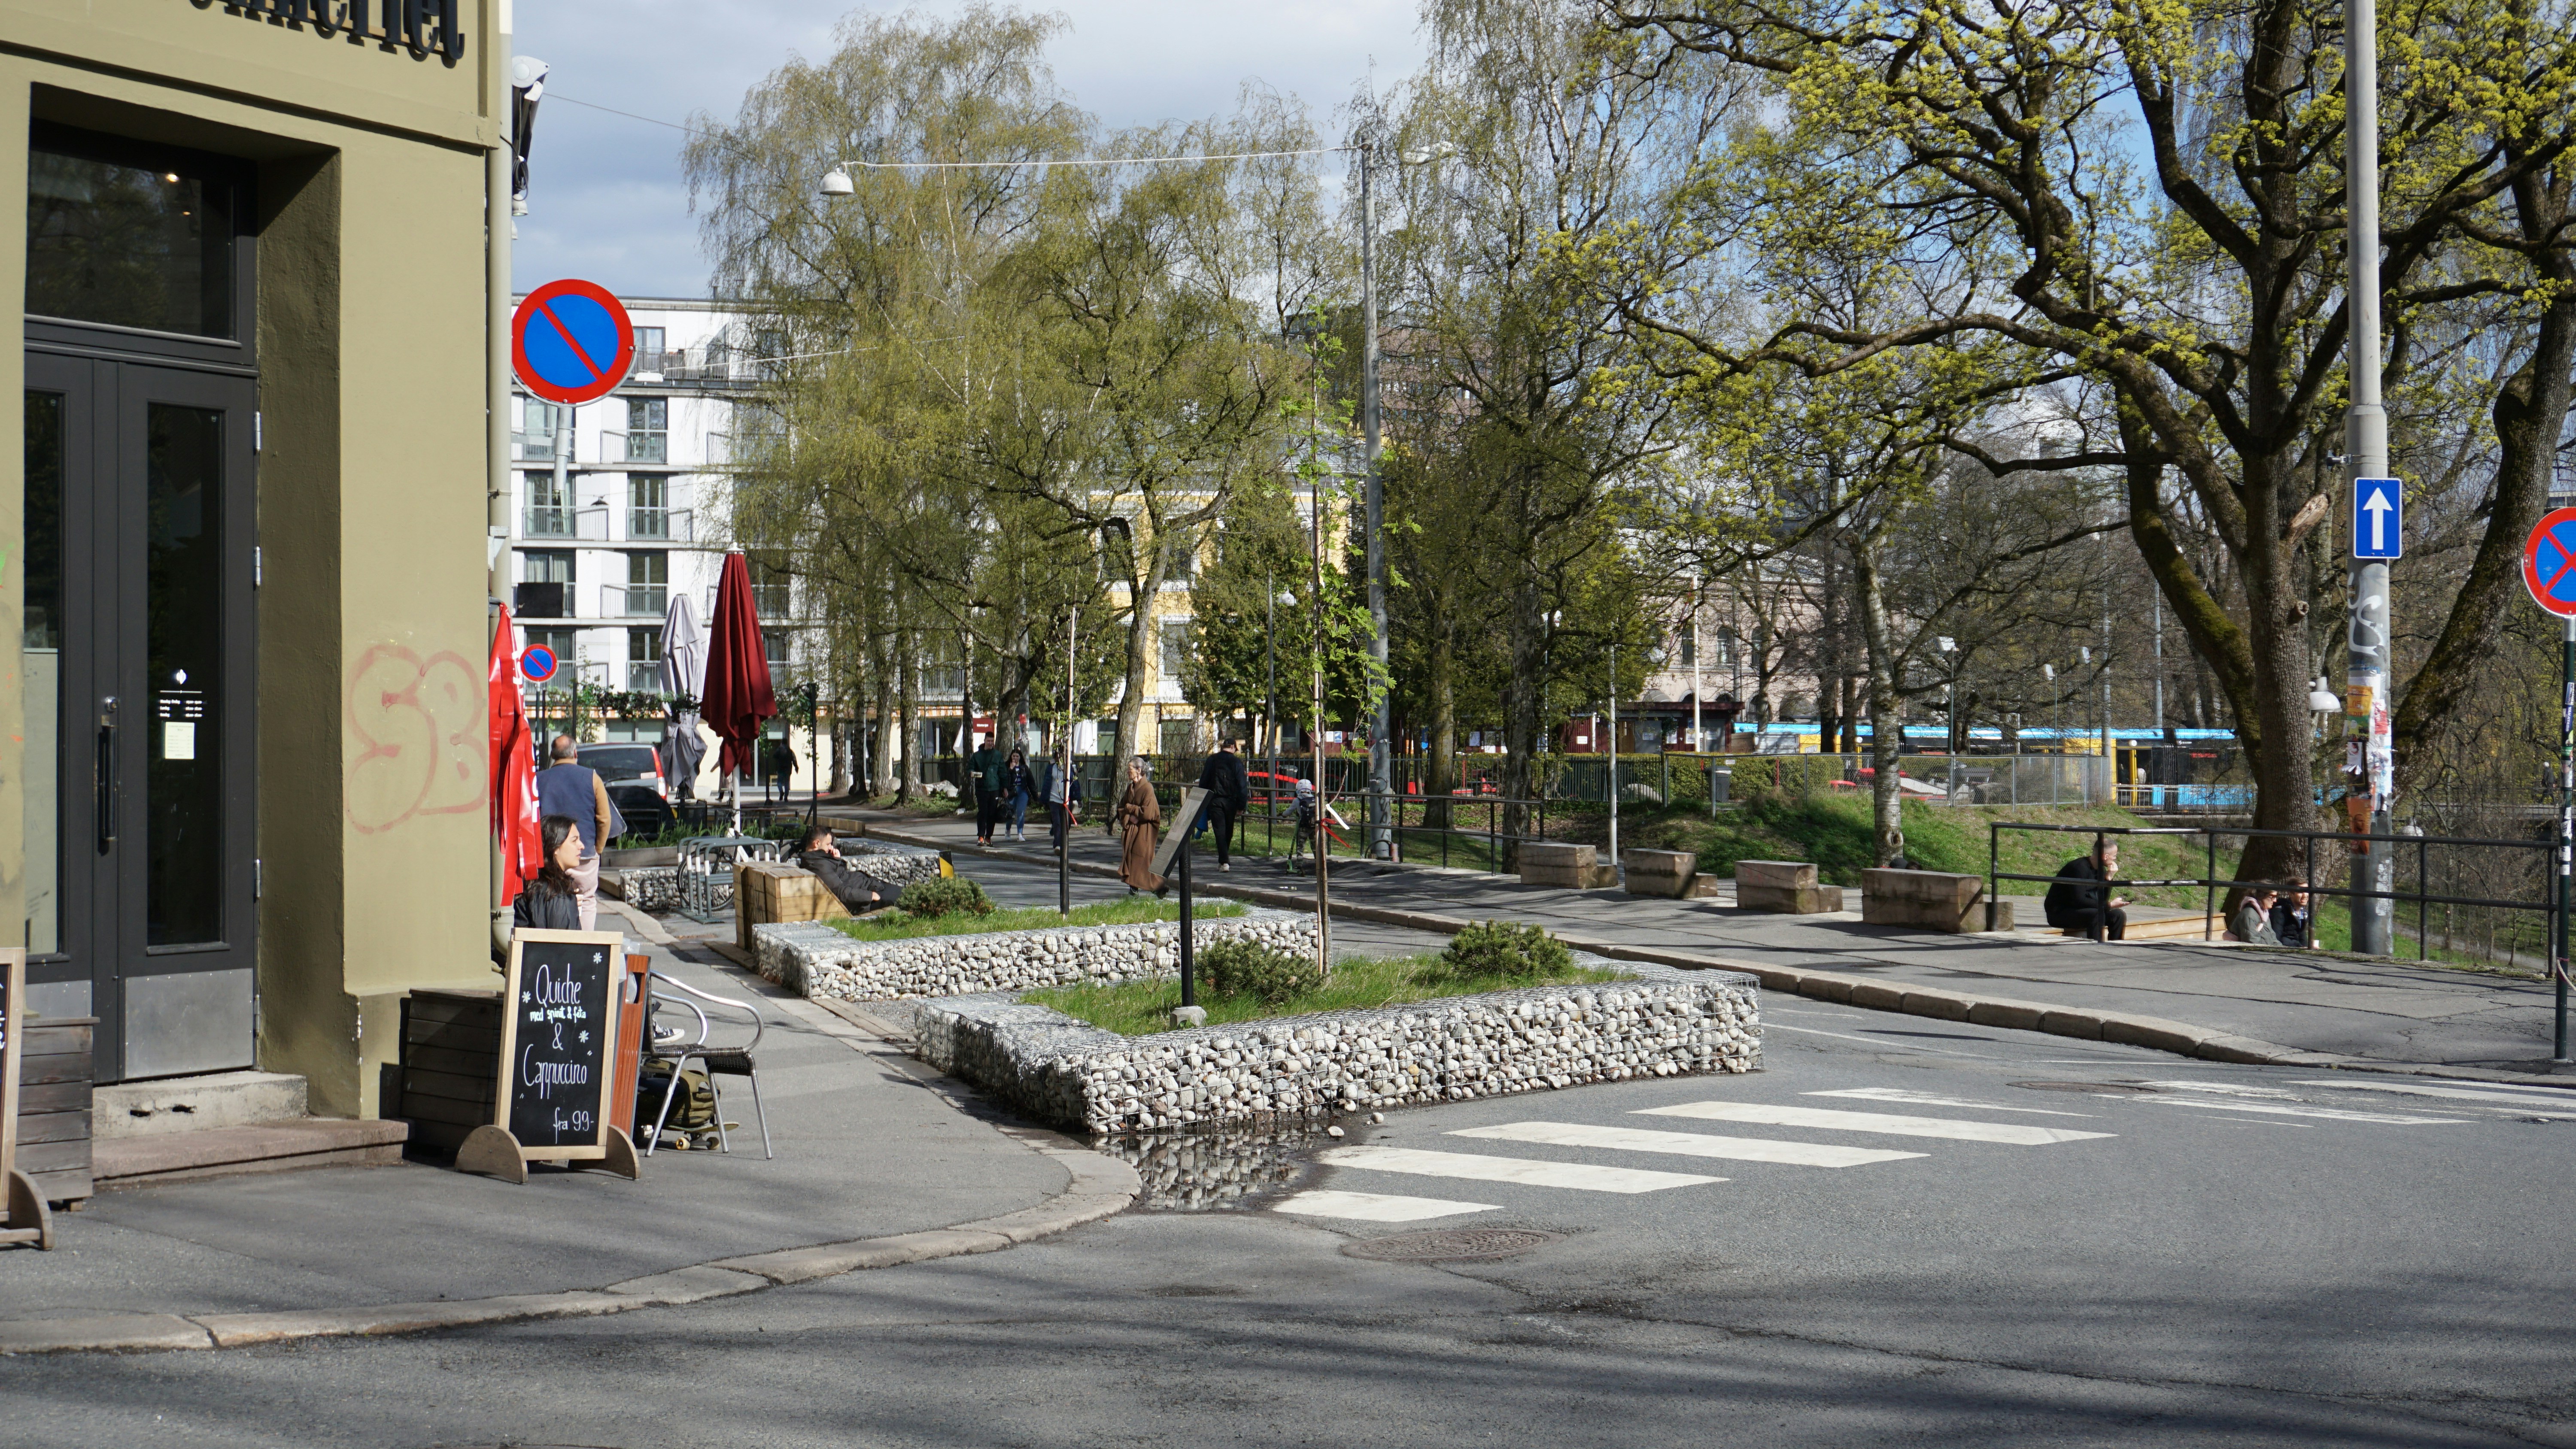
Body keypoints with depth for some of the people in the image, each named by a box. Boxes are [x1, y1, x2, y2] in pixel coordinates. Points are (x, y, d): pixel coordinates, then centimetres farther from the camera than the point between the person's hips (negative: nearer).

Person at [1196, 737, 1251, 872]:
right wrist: (1241, 805, -1)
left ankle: (1224, 862, -13)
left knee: (1220, 831, -2)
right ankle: (1224, 859, 27)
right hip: (1230, 801, 0)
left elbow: (1203, 782, 4)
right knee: (1228, 832, 15)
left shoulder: (1212, 760, 2)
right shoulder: (1236, 762, -3)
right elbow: (1242, 785, -6)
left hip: (1215, 800, 0)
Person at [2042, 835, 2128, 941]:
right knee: (2097, 915, -32)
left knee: (2119, 915, -4)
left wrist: (2109, 878, -8)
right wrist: (2109, 905, -25)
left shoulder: (2100, 870, 6)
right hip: (2059, 913, -9)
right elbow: (2079, 900, -28)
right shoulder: (2081, 868, -21)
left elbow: (2102, 900, 6)